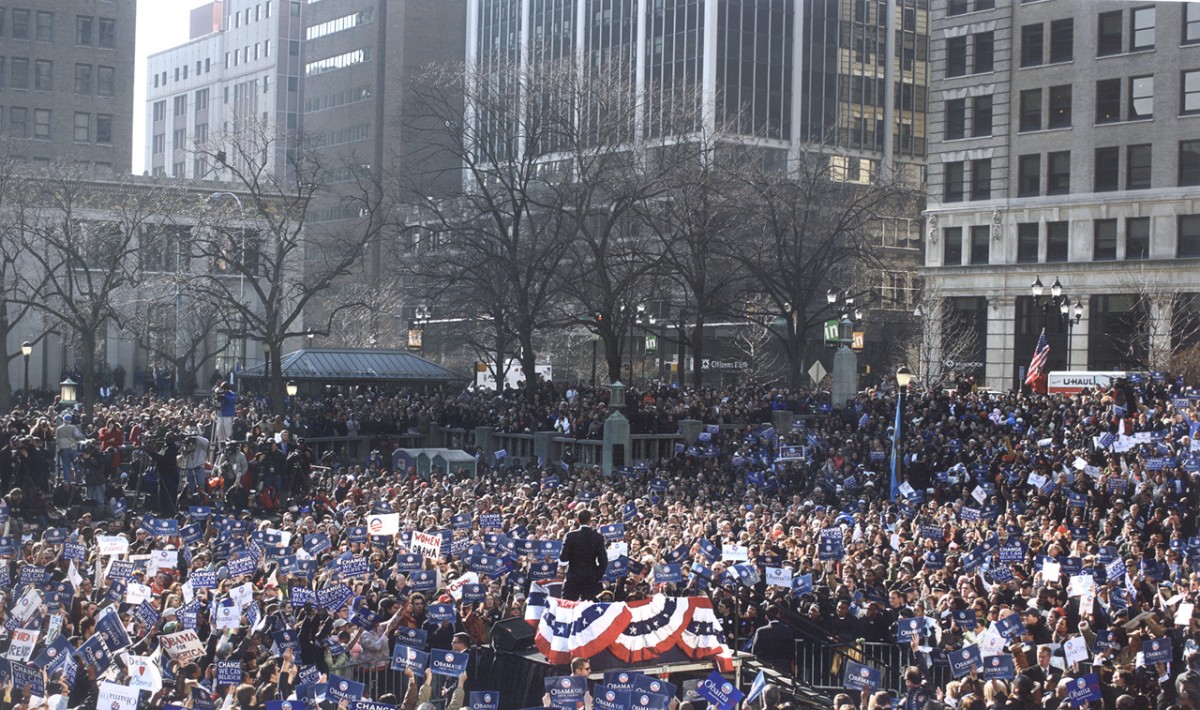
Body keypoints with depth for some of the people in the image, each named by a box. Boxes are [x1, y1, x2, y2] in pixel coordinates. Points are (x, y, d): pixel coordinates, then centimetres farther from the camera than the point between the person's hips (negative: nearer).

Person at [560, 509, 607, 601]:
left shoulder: (571, 536, -6)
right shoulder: (598, 537, -3)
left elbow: (563, 558, -8)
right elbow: (603, 560, -4)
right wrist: (599, 576, 6)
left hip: (573, 577, -1)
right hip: (591, 579, 1)